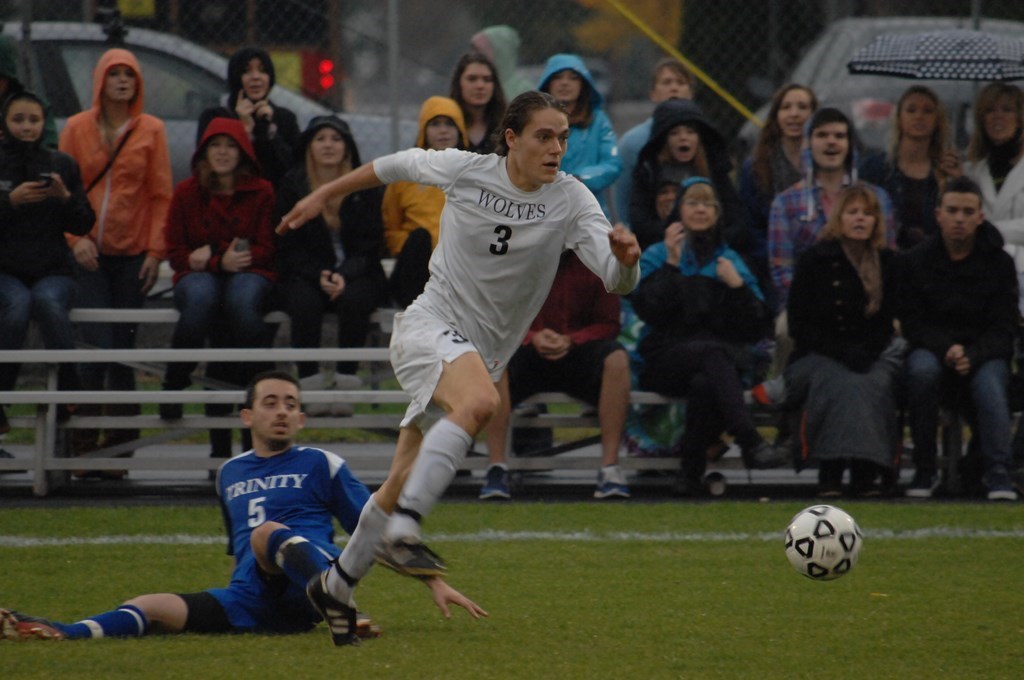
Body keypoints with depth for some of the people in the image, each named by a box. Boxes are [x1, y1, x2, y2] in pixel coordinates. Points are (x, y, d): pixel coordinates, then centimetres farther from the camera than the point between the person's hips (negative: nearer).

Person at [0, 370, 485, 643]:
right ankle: (55, 634, -41)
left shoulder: (321, 466, 11)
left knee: (270, 532, -36)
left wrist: (436, 584, 4)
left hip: (304, 591, -4)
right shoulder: (230, 473, 26)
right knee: (153, 608, -19)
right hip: (249, 602, 4)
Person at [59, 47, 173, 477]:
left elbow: (161, 196, 5)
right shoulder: (77, 129, 6)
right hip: (89, 254, -1)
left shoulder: (151, 131, 6)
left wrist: (156, 251, -3)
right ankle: (84, 440, -4)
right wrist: (75, 239, -8)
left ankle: (120, 446, 7)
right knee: (96, 345, -12)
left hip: (132, 254, 1)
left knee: (122, 349, 2)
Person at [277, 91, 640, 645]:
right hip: (429, 325, -4)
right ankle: (402, 531, -38)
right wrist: (323, 196, 19)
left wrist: (626, 257, -41)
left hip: (480, 353, 4)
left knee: (403, 485, 9)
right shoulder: (465, 170, -9)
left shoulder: (571, 200, -8)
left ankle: (337, 585, 29)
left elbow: (617, 281, -18)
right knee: (480, 401, -36)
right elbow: (398, 165, 11)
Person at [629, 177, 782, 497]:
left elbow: (756, 329, 10)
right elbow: (650, 311, -6)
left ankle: (691, 471, -28)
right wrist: (671, 264, -9)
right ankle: (749, 441, -50)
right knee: (714, 352, -36)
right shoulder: (657, 256, 15)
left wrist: (737, 285, -3)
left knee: (705, 384, -37)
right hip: (665, 360, -2)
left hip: (721, 358, 2)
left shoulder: (730, 261, 20)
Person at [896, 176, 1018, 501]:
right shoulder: (915, 261, 3)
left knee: (989, 383, -35)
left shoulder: (999, 263, 3)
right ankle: (924, 471, -26)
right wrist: (946, 349, -21)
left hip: (984, 355, 0)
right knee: (922, 370, -35)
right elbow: (912, 324, -2)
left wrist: (972, 355, -22)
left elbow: (1003, 328, -2)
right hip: (932, 349, 0)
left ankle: (998, 474, -39)